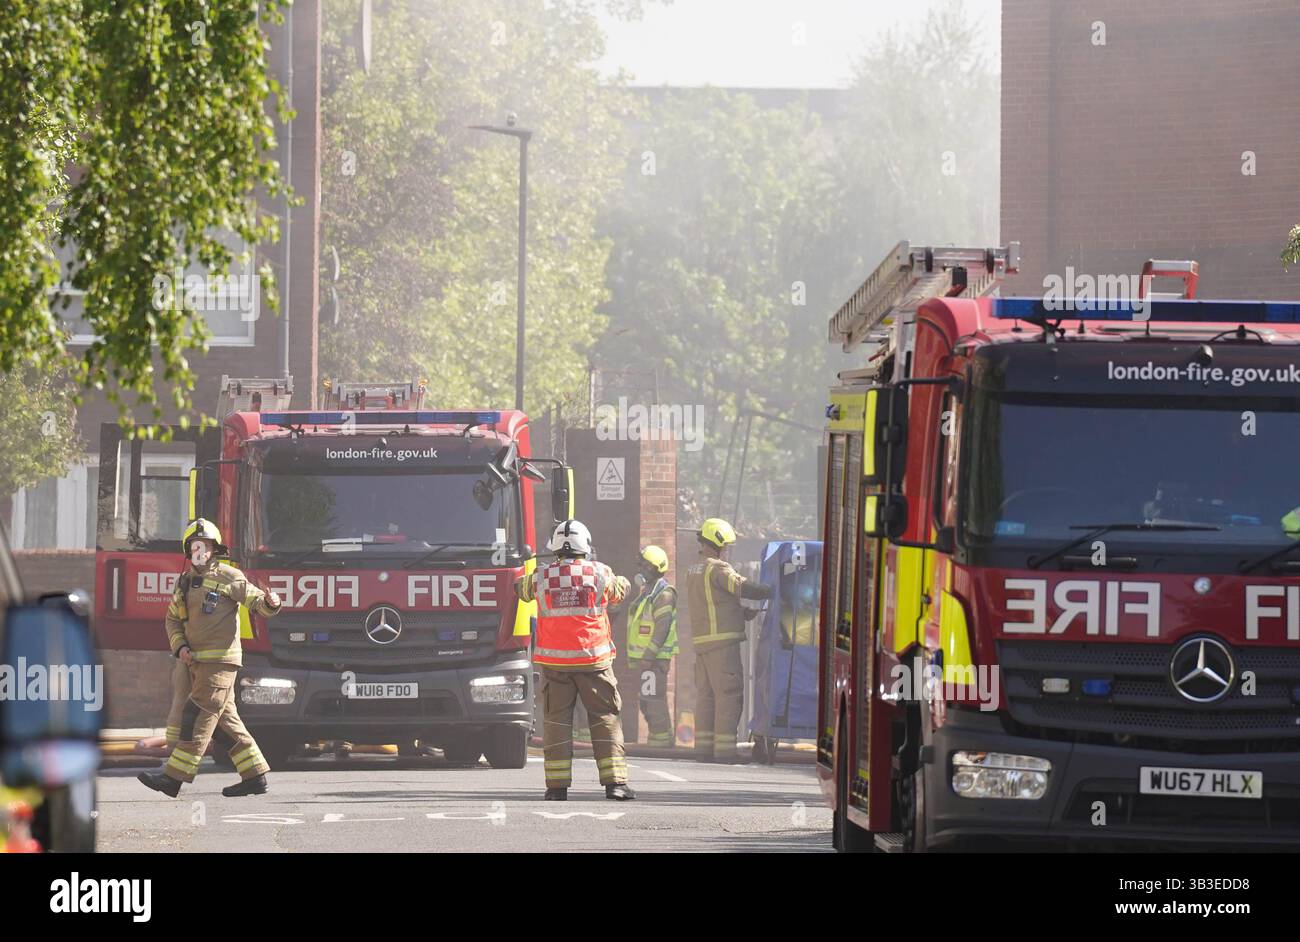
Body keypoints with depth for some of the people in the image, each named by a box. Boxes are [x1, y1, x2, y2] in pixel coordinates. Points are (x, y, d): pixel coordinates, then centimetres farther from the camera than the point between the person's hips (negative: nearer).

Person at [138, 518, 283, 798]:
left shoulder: (226, 577, -4)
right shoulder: (184, 582, 16)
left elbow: (255, 599, -4)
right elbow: (173, 619, 22)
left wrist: (270, 603, -28)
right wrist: (180, 646, 5)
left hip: (220, 659, -8)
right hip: (198, 661, 8)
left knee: (198, 715, -11)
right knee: (224, 720, 9)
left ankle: (174, 777, -15)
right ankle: (254, 777, 14)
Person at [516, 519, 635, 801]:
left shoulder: (541, 577, -1)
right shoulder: (600, 574, -3)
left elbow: (522, 589, 19)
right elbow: (621, 590, 16)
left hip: (554, 661, 1)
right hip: (593, 659, -1)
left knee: (556, 720, 6)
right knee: (605, 718, 5)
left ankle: (557, 785, 1)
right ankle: (615, 782, -2)